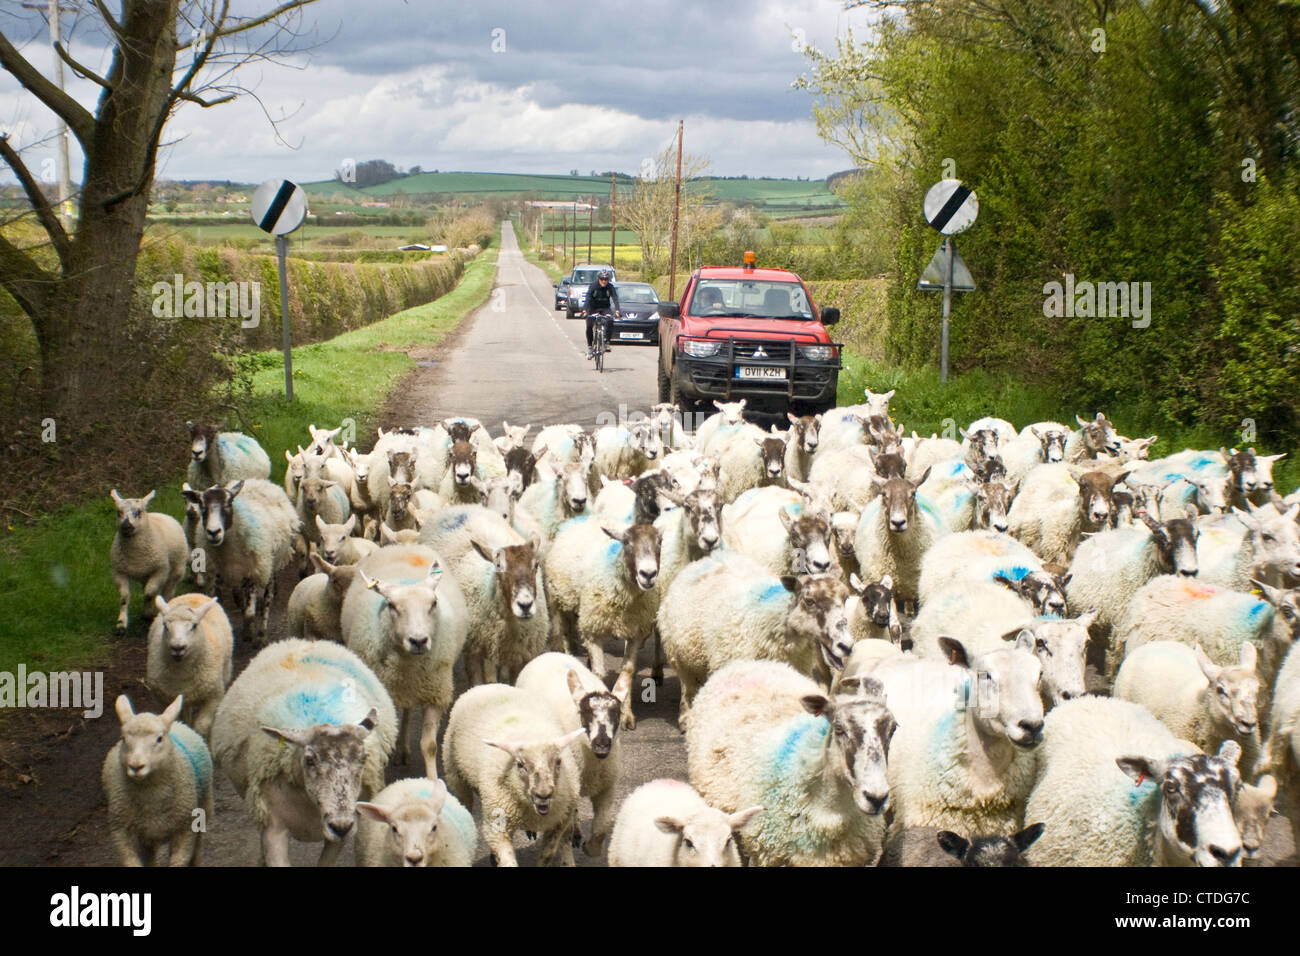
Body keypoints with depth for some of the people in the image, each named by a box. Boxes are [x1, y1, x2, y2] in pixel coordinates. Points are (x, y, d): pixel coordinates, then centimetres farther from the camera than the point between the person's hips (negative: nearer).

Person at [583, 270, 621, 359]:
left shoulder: (610, 287, -14)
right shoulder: (593, 286, -17)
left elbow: (615, 298, -25)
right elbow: (588, 298, -28)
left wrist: (617, 309, -44)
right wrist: (585, 310, -44)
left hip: (605, 308, 0)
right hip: (593, 308, 0)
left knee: (609, 321, -30)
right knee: (589, 327, -14)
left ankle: (606, 341, -18)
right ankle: (590, 347, 2)